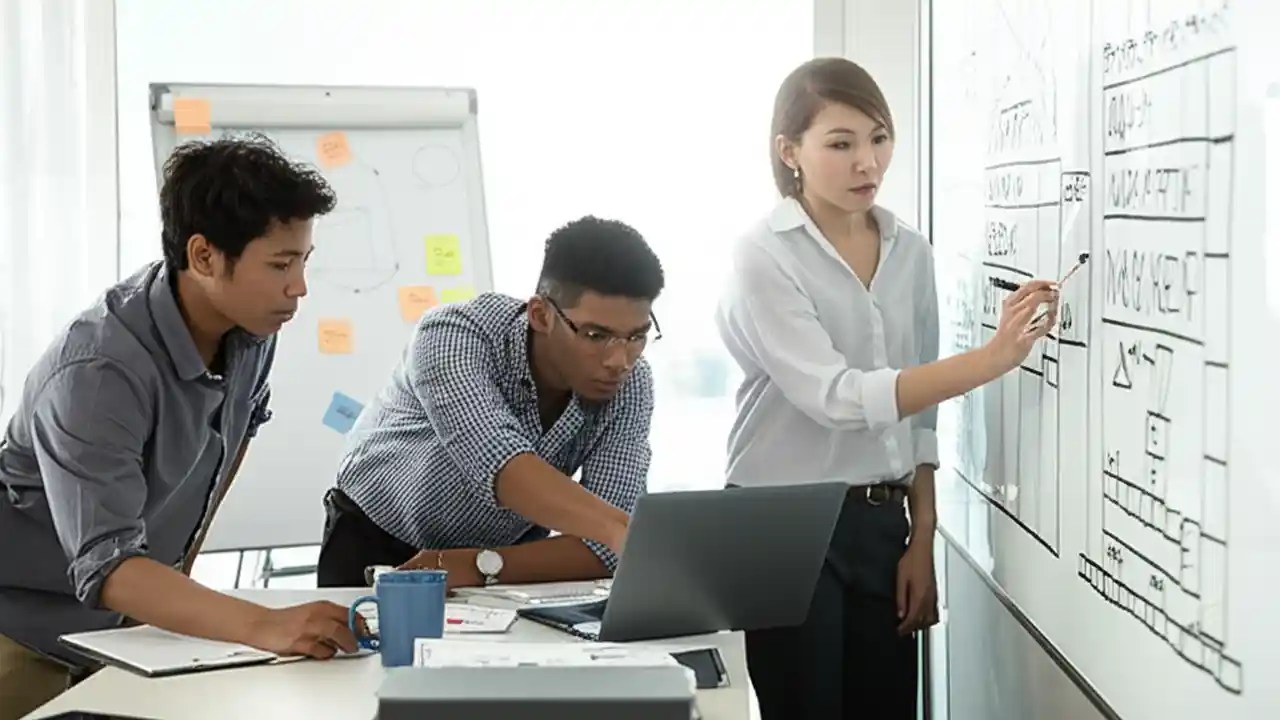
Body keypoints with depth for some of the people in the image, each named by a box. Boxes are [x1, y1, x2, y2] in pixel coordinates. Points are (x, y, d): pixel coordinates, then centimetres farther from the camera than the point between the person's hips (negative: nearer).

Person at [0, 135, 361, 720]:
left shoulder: (252, 327, -10)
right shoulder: (98, 372, -31)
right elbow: (105, 566, -38)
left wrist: (179, 566, 10)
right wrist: (262, 626, -50)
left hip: (132, 623, 6)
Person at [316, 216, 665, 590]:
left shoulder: (630, 386, -18)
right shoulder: (455, 334, -28)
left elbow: (605, 549, -22)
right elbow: (498, 465, -45)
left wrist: (479, 566, -36)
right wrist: (621, 530, -59)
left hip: (507, 569, 3)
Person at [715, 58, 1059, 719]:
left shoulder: (910, 252, 6)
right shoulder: (764, 255, -12)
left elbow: (915, 409, 11)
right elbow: (836, 397, -23)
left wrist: (922, 539, 6)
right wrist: (993, 358, -30)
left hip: (881, 526, 5)